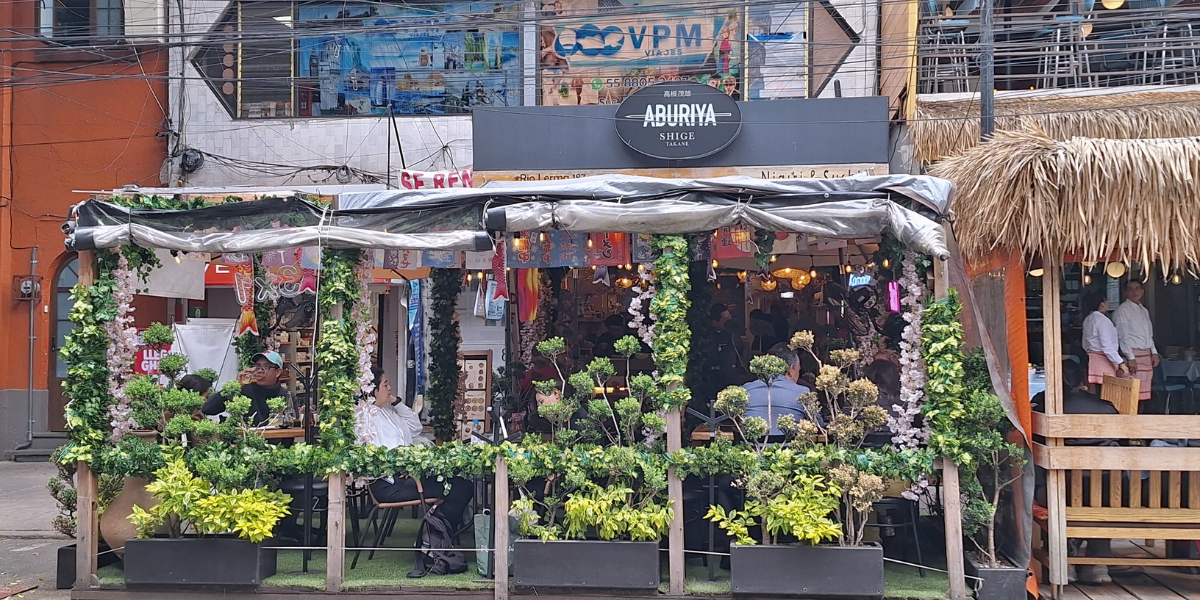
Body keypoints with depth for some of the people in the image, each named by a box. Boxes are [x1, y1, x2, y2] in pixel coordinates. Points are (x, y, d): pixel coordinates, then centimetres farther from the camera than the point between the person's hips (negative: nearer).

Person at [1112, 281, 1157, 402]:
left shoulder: (1144, 311, 18)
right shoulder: (1122, 310, -7)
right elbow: (1123, 336, -12)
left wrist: (1154, 352, 12)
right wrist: (1130, 358, -17)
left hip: (1146, 355, 8)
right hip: (1132, 354, -8)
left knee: (1144, 390, 7)